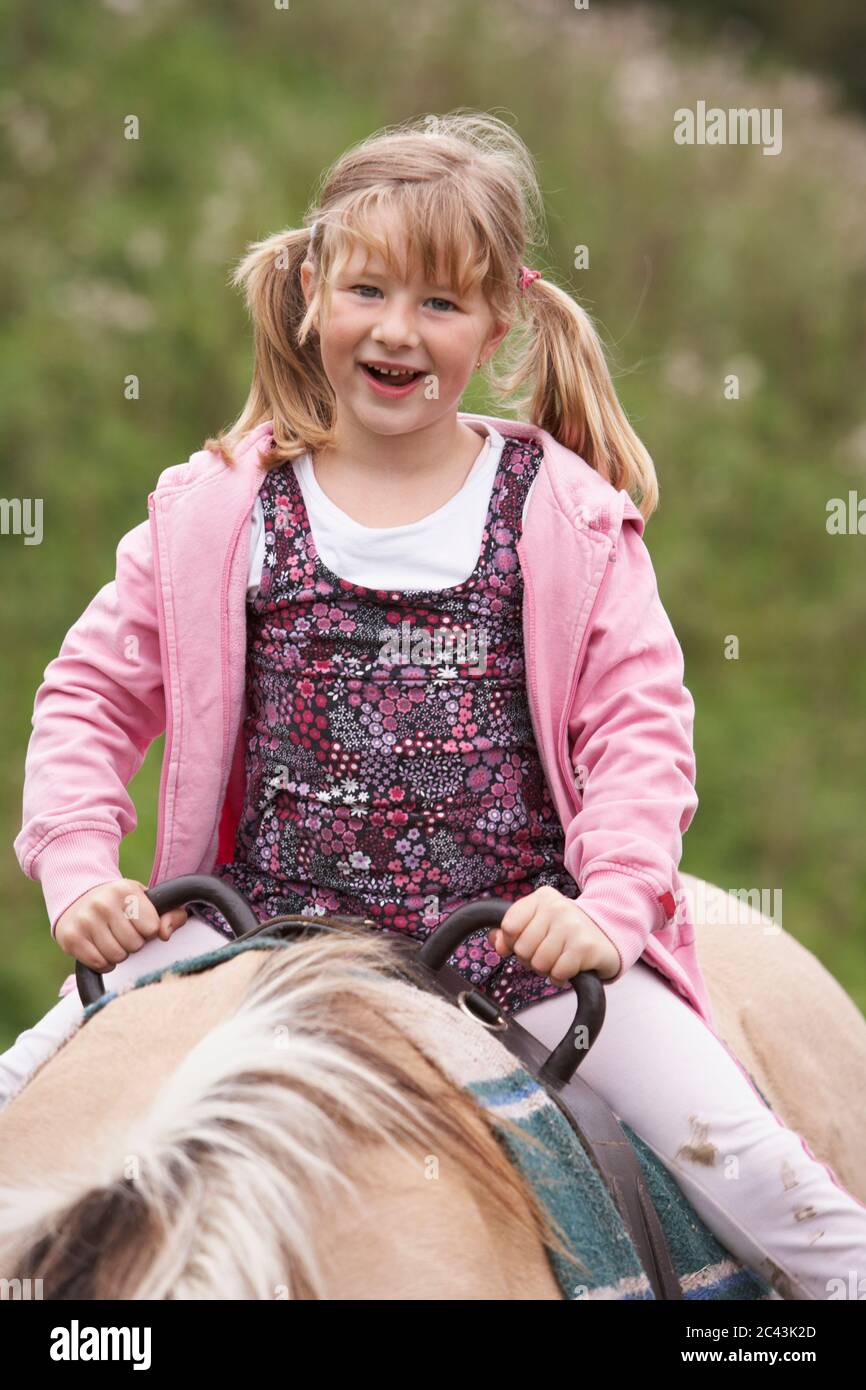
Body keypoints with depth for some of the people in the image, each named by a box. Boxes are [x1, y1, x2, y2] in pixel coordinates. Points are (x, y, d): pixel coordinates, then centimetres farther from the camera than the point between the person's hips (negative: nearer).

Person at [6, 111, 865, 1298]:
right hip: (268, 922, 1)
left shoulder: (567, 513, 4)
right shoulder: (220, 510, 5)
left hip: (518, 934, -1)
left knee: (742, 1158, -14)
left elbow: (641, 720, 2)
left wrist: (610, 903, -13)